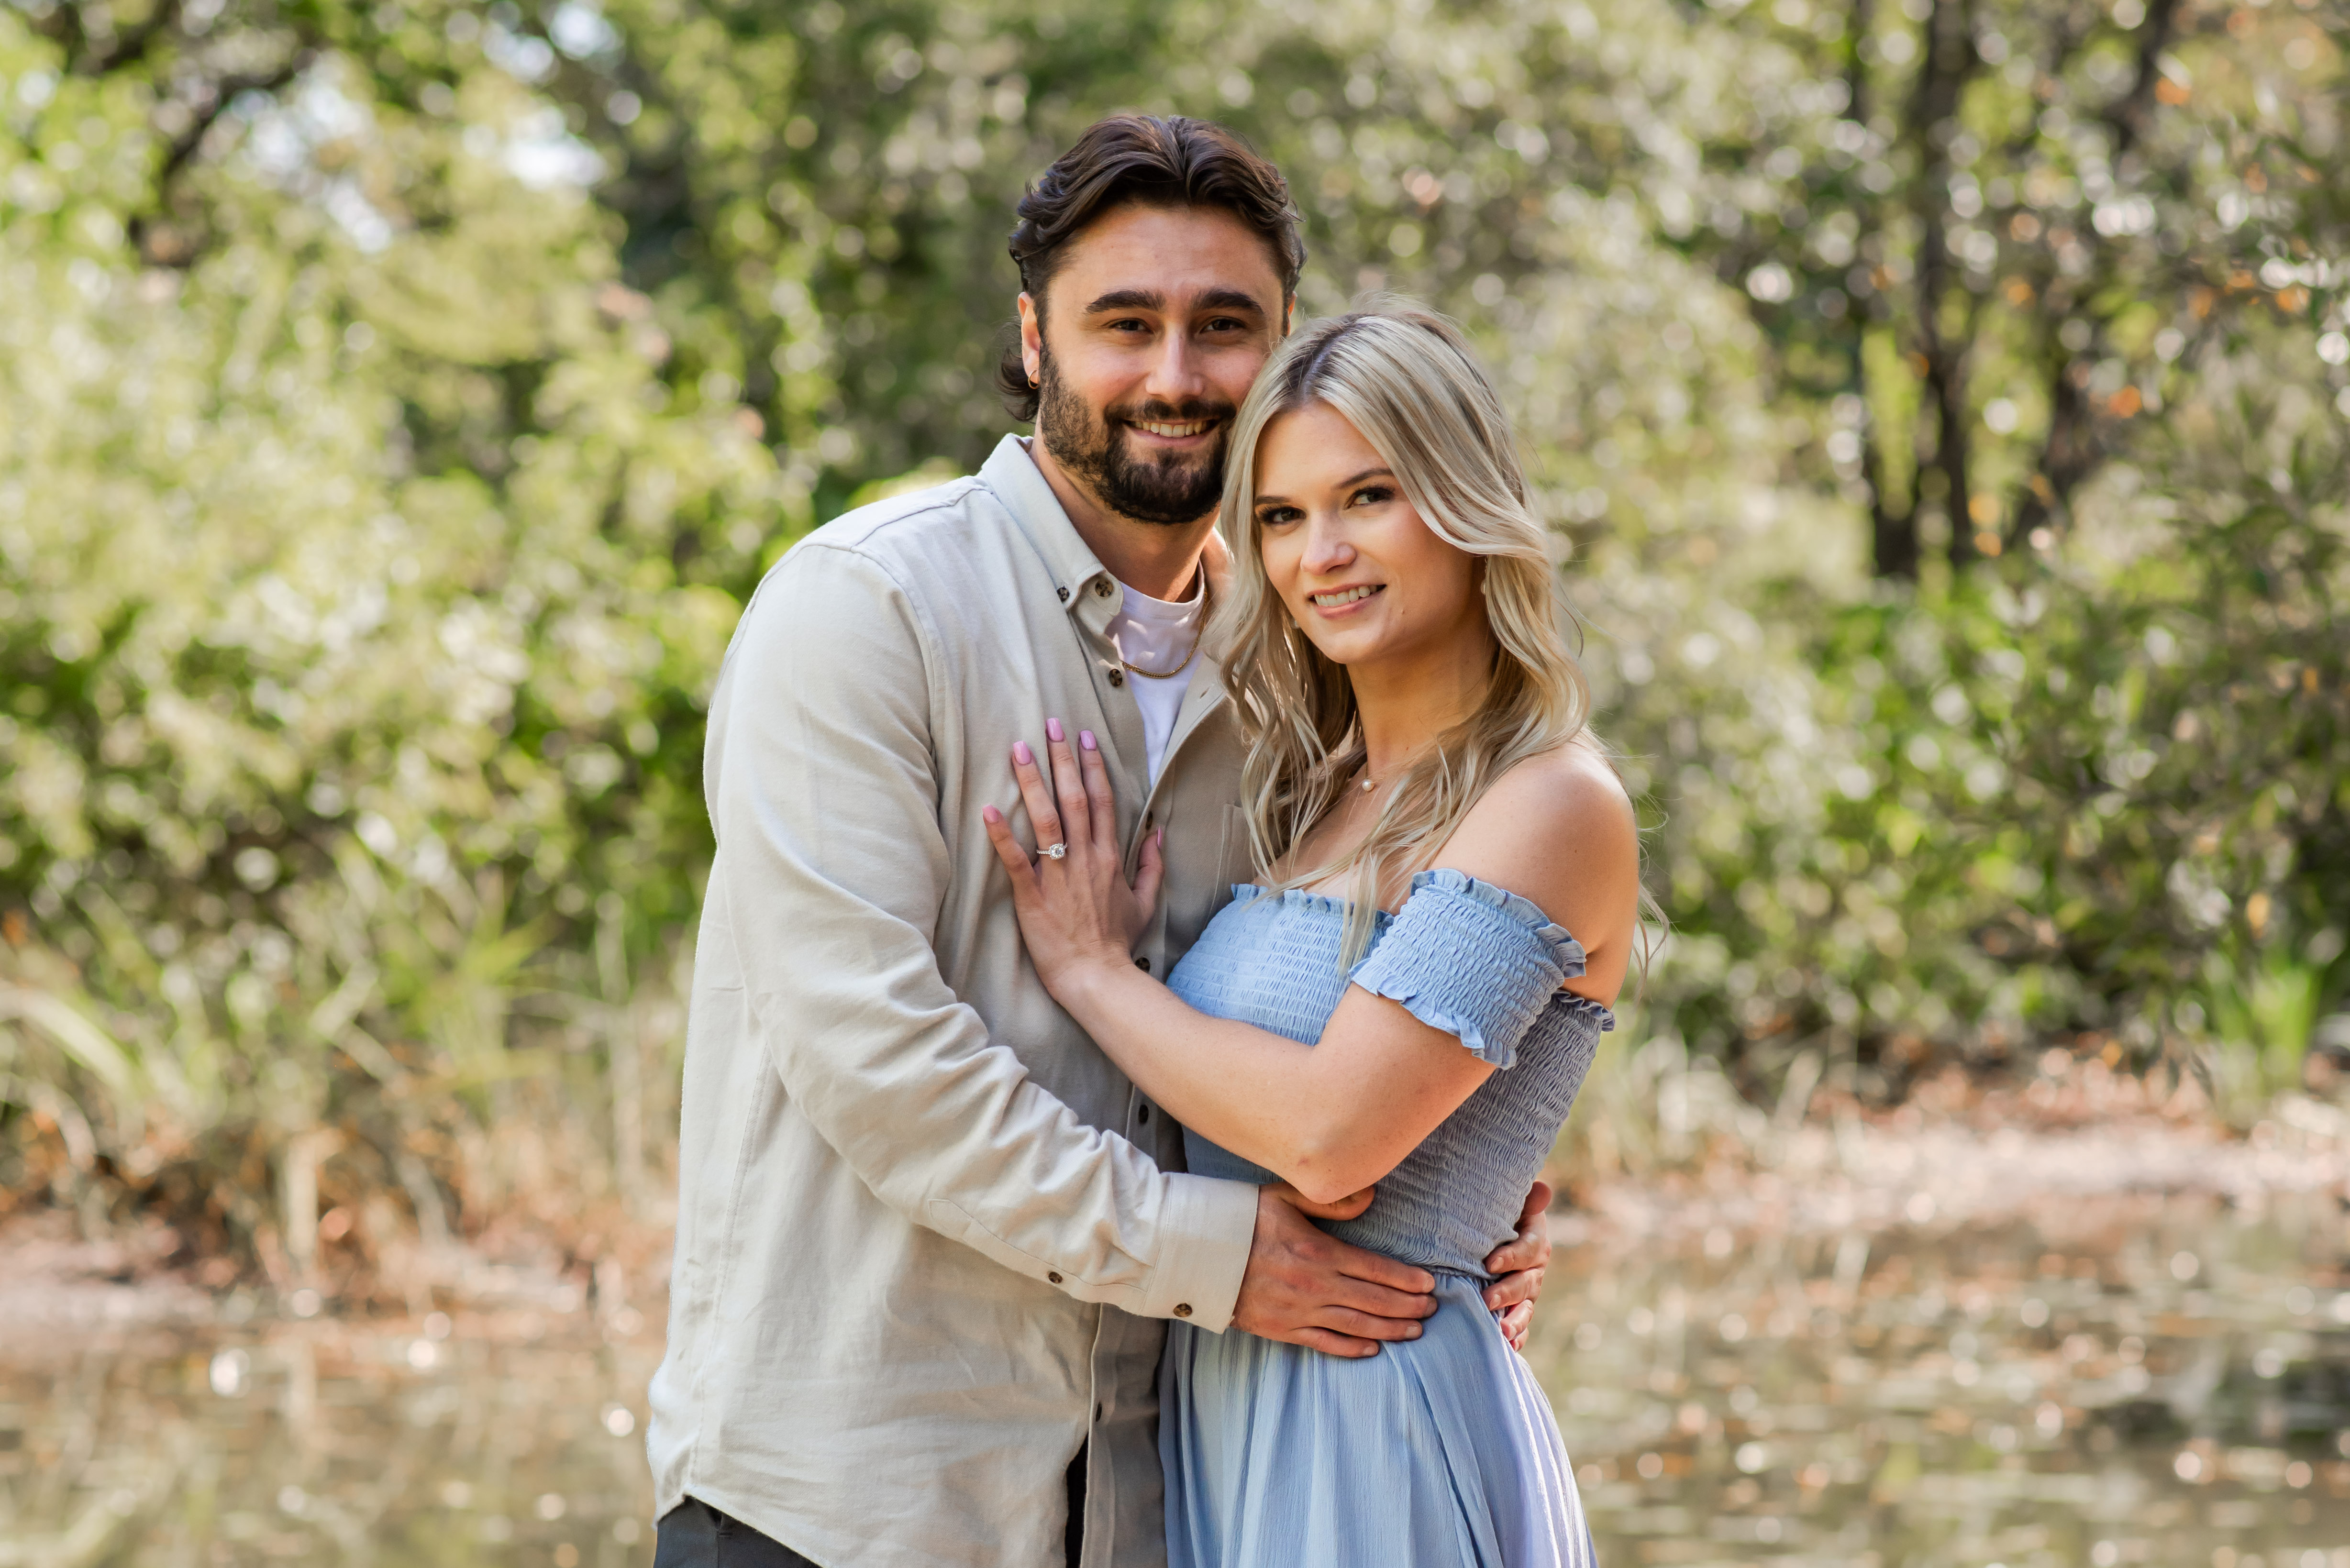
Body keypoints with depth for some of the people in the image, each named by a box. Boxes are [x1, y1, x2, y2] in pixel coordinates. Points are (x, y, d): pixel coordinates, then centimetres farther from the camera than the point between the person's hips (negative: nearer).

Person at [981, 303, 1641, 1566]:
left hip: (1378, 1423, -7)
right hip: (1217, 1410, 7)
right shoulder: (1312, 798, 11)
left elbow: (1333, 1132, -21)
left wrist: (1091, 969, -10)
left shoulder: (1554, 807, -13)